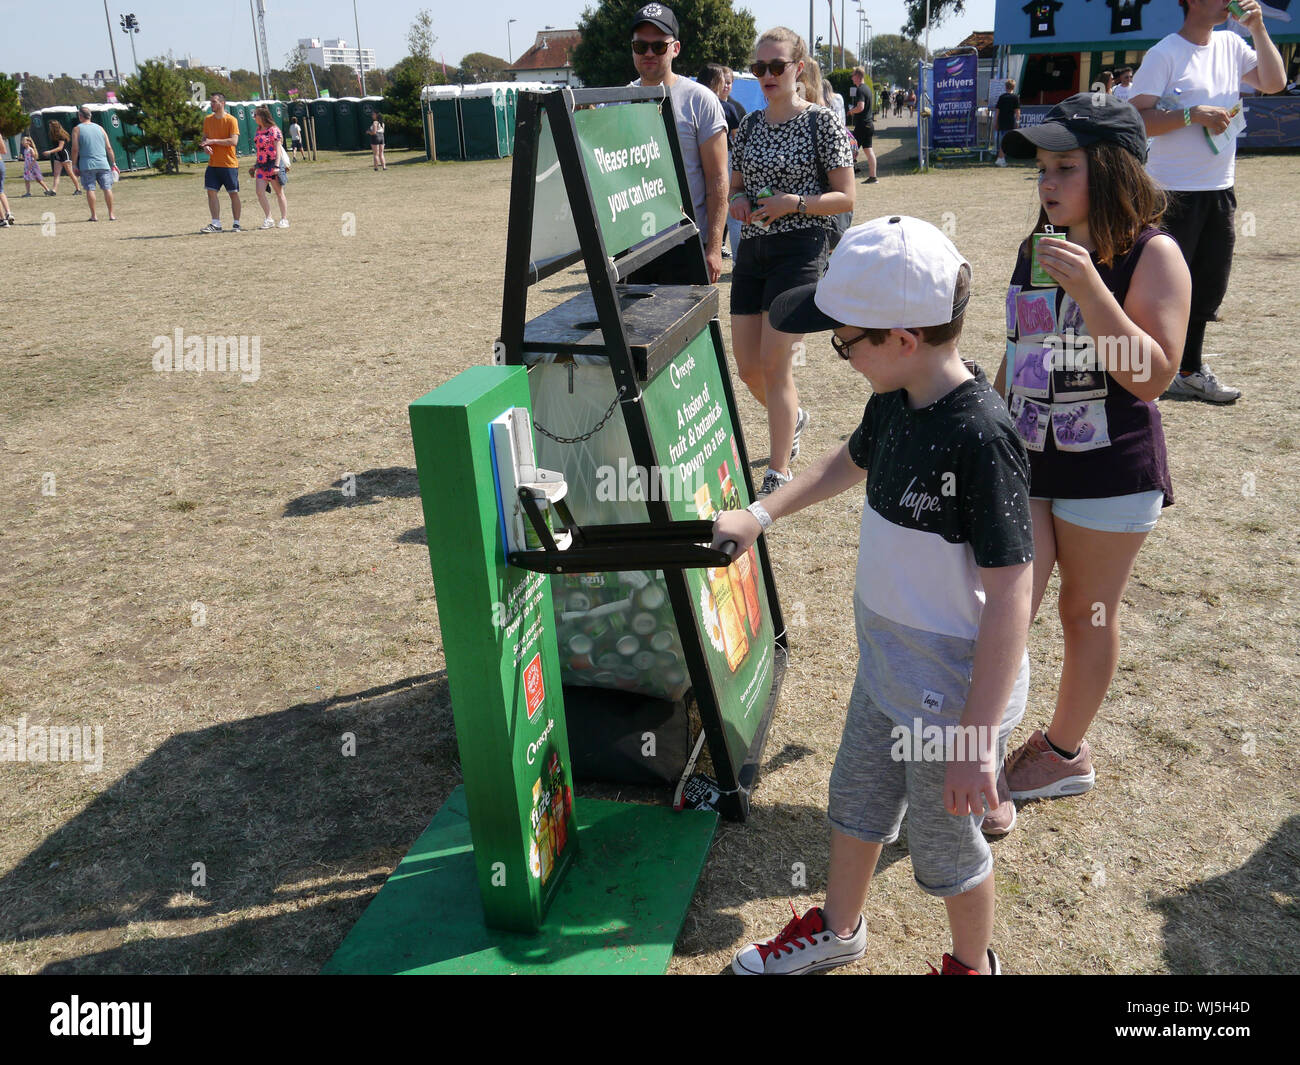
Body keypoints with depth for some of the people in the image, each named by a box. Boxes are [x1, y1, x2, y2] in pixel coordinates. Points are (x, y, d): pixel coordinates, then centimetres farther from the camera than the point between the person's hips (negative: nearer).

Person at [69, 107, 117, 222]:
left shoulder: (77, 129, 2)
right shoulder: (99, 128, 11)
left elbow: (75, 149, -4)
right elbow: (109, 148, 8)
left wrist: (74, 165, 3)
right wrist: (113, 163, 15)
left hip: (87, 165, -2)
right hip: (103, 163, 2)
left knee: (90, 189, 2)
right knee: (107, 188, 4)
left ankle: (94, 215, 1)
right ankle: (111, 214, 2)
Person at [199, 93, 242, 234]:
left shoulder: (231, 120, -7)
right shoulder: (208, 119, 11)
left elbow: (234, 141, -17)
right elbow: (205, 138, 18)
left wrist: (213, 141, -17)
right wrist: (205, 146, -6)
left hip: (229, 164, -5)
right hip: (213, 164, 5)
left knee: (233, 193, 1)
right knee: (211, 192, -2)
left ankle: (236, 224, 10)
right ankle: (215, 224, 0)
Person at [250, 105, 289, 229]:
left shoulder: (273, 130, -7)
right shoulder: (258, 130, 14)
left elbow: (278, 149, -12)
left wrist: (277, 166, -21)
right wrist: (256, 165, 22)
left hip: (273, 164, -7)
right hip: (262, 165, 7)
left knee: (279, 192, 1)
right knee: (260, 191, -7)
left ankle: (284, 219, 8)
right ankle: (268, 220, -3)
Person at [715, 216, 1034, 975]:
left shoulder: (983, 438, -29)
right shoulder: (897, 400, -4)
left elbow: (1010, 598, -28)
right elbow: (851, 462, 19)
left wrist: (977, 742, -26)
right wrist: (760, 515, 18)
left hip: (955, 697, -8)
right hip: (886, 670, 8)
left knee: (947, 846, 16)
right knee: (856, 803, 26)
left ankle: (974, 964, 45)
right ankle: (838, 932, 52)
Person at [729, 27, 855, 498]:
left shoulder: (821, 122, -4)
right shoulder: (750, 124, 12)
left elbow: (846, 198, -6)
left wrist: (794, 202, -20)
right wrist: (739, 203, -2)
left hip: (800, 250, -6)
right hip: (751, 249, 6)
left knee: (774, 365, -10)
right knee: (747, 368, 8)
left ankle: (779, 474, 1)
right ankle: (792, 418, 40)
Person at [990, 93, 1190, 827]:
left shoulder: (1152, 256, -10)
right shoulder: (1035, 250, 7)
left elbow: (1152, 376, -20)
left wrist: (1087, 287, -27)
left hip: (1109, 475, -4)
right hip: (1024, 463, 5)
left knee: (1087, 613, 11)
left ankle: (1065, 752, 31)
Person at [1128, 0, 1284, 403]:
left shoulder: (1231, 45, 12)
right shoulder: (1164, 54, -8)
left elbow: (1274, 82, 9)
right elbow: (1135, 120, -14)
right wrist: (1193, 115, -20)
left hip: (1220, 190, 7)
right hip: (1175, 192, -7)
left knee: (1209, 286, 12)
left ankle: (1190, 372, 23)